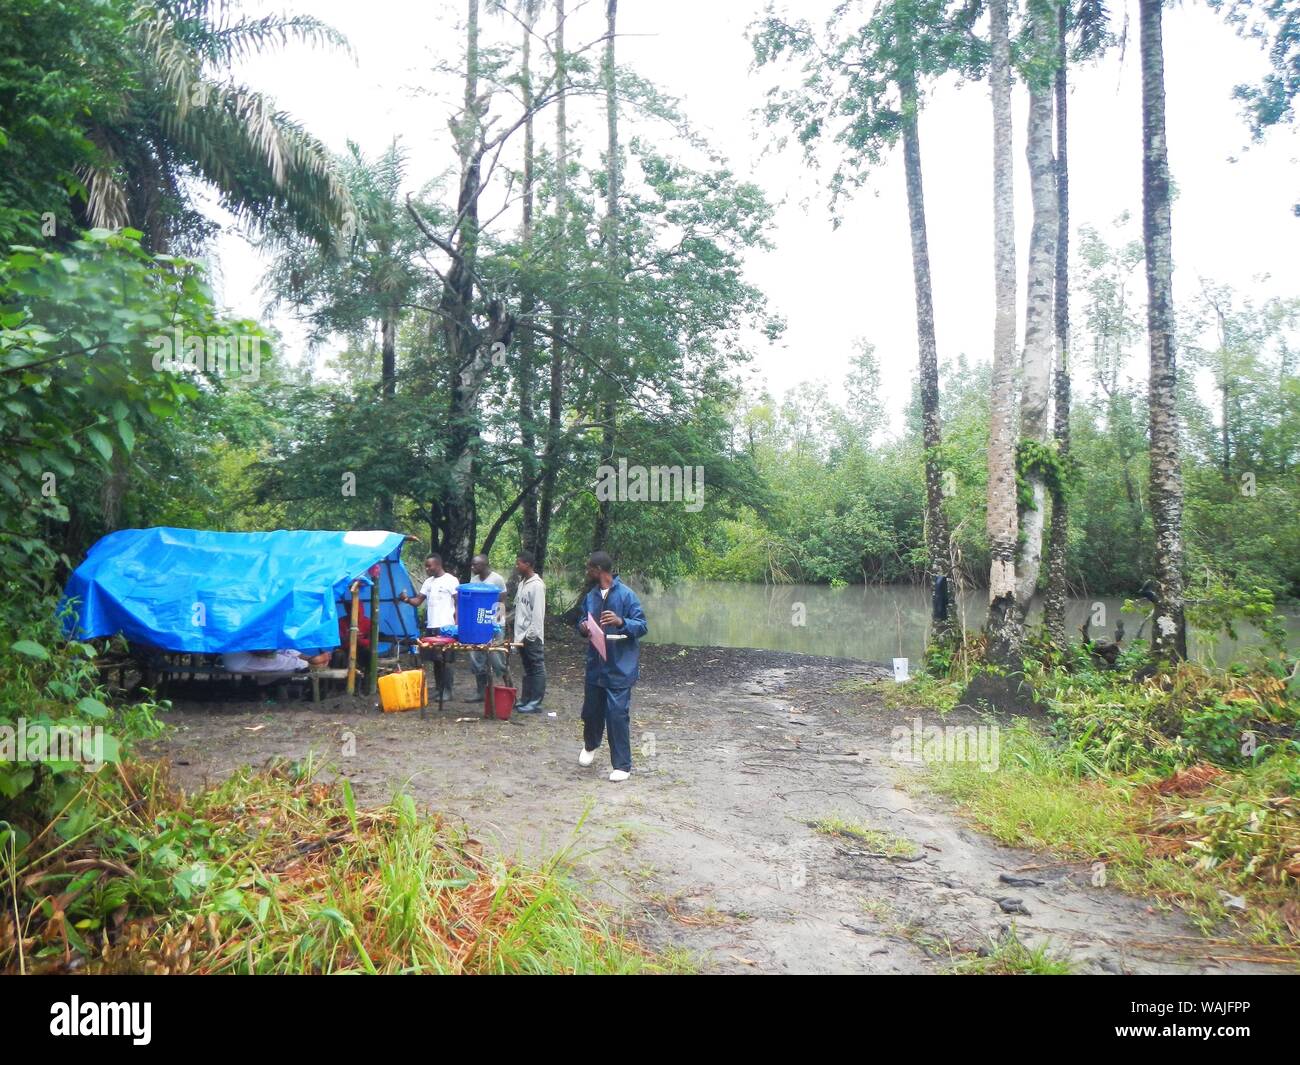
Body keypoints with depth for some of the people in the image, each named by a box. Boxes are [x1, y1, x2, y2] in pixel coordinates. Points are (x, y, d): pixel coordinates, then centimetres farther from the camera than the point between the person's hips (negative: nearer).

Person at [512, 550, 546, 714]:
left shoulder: (537, 585, -14)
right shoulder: (522, 583, 14)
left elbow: (538, 613, -17)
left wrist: (531, 634, -19)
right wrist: (518, 634, 14)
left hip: (532, 636, -9)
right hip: (521, 635, 9)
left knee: (537, 669, -2)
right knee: (527, 669, 14)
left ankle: (535, 703, -1)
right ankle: (526, 701, 20)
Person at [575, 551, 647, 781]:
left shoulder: (626, 595, -11)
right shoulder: (591, 596, 9)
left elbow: (642, 626, -12)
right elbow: (583, 622, 19)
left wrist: (621, 622, -30)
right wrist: (583, 627, -5)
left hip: (619, 668, -6)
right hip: (595, 665, 6)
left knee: (617, 715, -5)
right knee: (591, 710, 18)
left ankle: (623, 766, 7)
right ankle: (590, 746, 47)